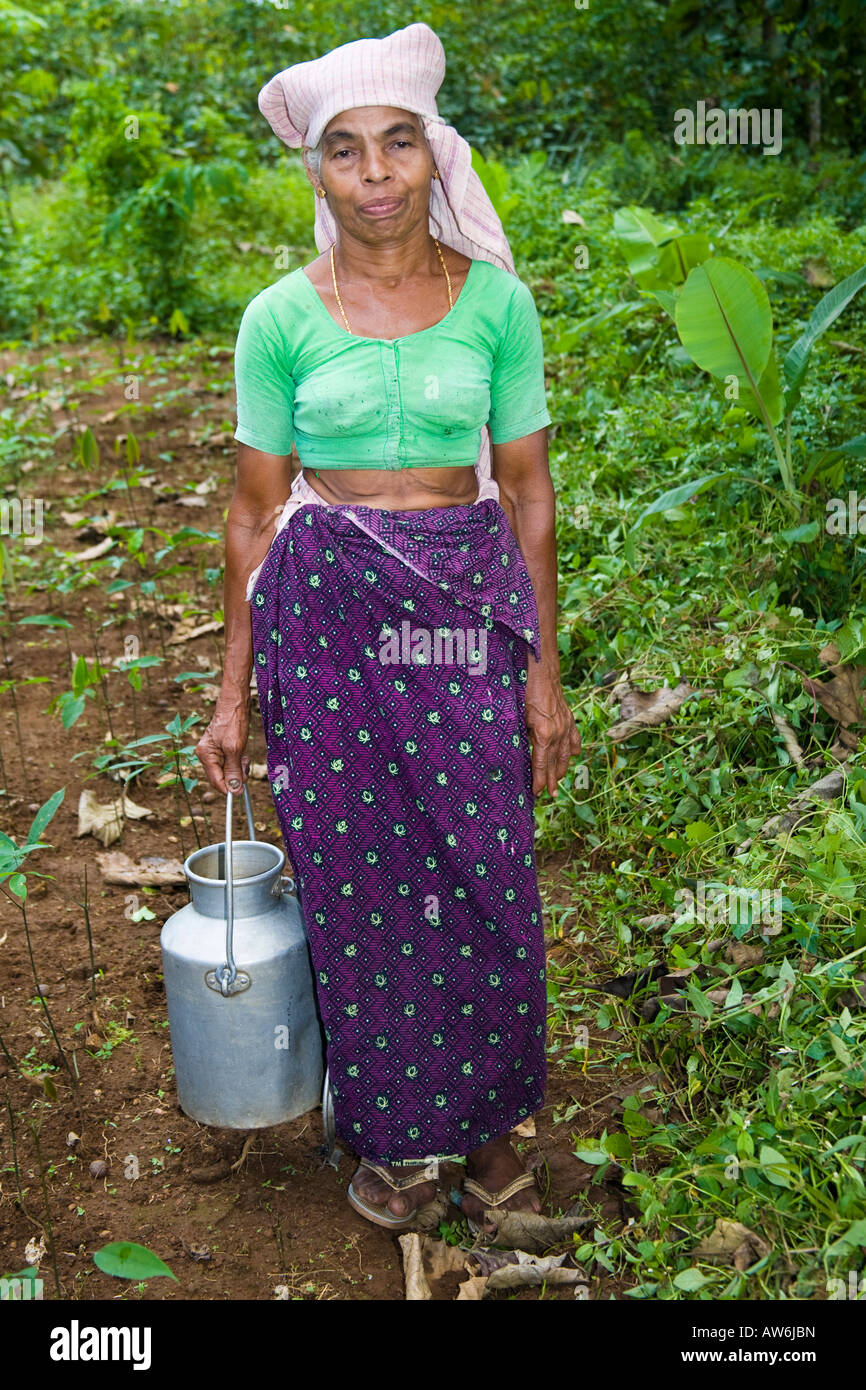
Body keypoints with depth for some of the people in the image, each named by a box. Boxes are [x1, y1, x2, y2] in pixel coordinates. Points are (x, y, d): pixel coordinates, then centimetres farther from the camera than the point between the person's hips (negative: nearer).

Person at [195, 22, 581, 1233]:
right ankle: (392, 1129, 32)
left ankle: (486, 1119, 32)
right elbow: (255, 511, 3)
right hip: (325, 615, 0)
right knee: (357, 884, 9)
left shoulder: (495, 298, 1)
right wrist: (234, 690, 3)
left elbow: (528, 493, 4)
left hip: (469, 609, 1)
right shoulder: (282, 318, -1)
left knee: (484, 881, 7)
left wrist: (545, 670, 3)